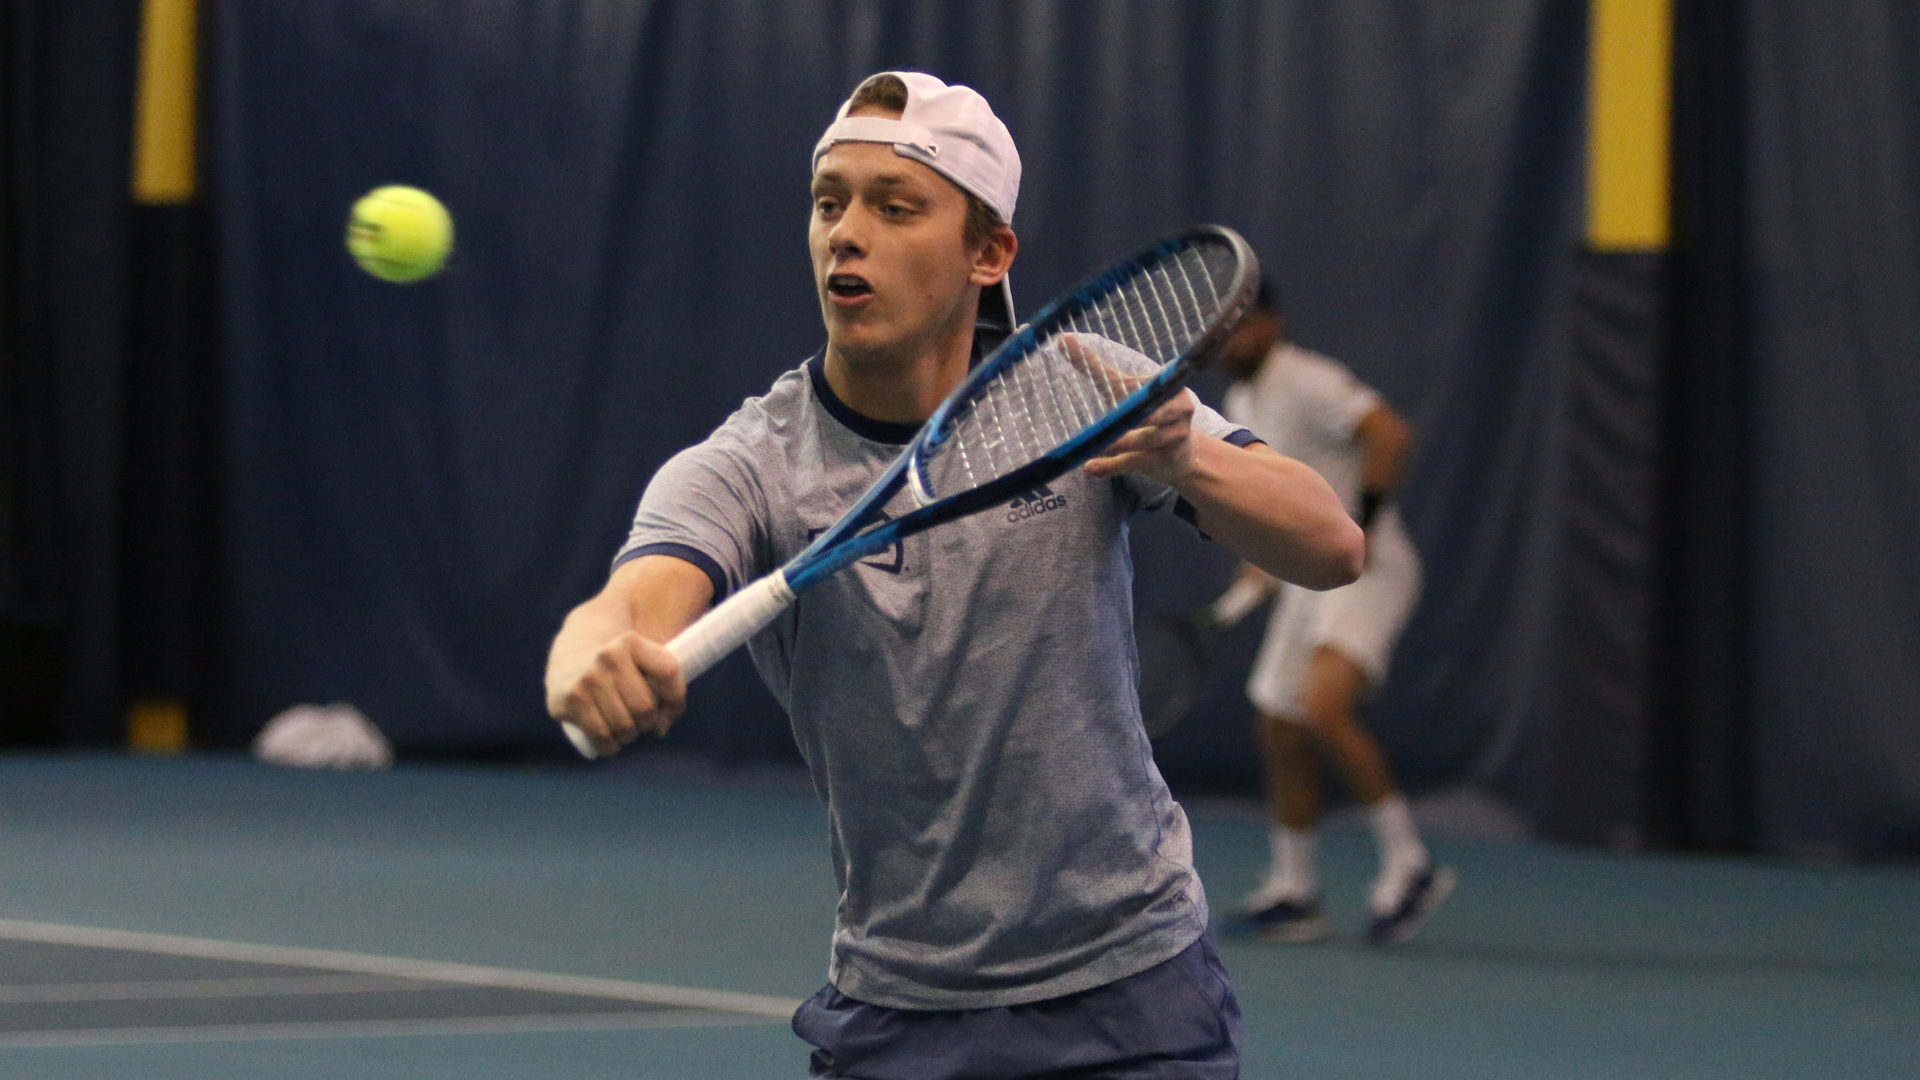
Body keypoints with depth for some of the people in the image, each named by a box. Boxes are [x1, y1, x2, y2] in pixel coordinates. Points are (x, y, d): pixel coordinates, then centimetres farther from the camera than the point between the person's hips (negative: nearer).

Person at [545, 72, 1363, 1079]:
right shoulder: (748, 467, -12)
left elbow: (1331, 549, -15)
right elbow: (637, 600, -32)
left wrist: (1184, 459, -35)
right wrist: (592, 659, -56)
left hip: (1133, 988, 0)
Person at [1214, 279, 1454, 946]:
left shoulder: (1306, 383, -14)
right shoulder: (1241, 404, 15)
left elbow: (1389, 435, -26)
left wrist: (1361, 527, -27)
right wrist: (1261, 561, 15)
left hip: (1365, 570, -10)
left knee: (1324, 708, -27)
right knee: (1280, 734, 10)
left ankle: (1407, 862, -18)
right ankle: (1293, 891, 21)